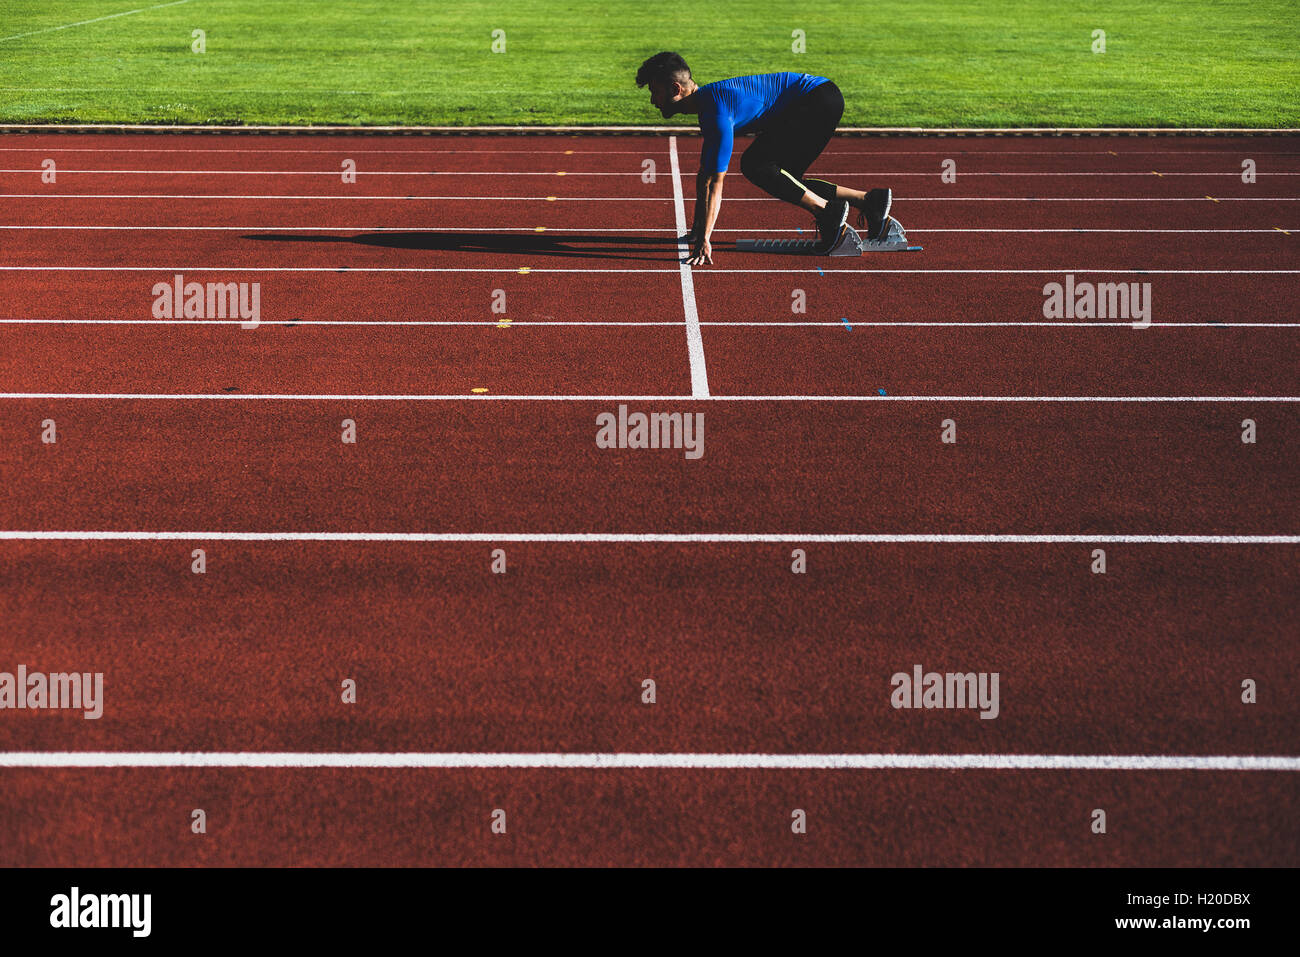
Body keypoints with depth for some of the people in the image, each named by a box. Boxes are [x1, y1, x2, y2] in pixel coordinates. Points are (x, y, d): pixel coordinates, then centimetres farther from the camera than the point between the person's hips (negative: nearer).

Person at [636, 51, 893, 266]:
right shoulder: (707, 101, 10)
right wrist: (698, 228, 21)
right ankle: (869, 200, 15)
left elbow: (716, 181, -24)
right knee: (785, 181, 12)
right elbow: (705, 174, 18)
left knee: (754, 164, -16)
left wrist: (704, 240, -22)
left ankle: (827, 210, -10)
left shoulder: (716, 110, -21)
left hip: (821, 100, -10)